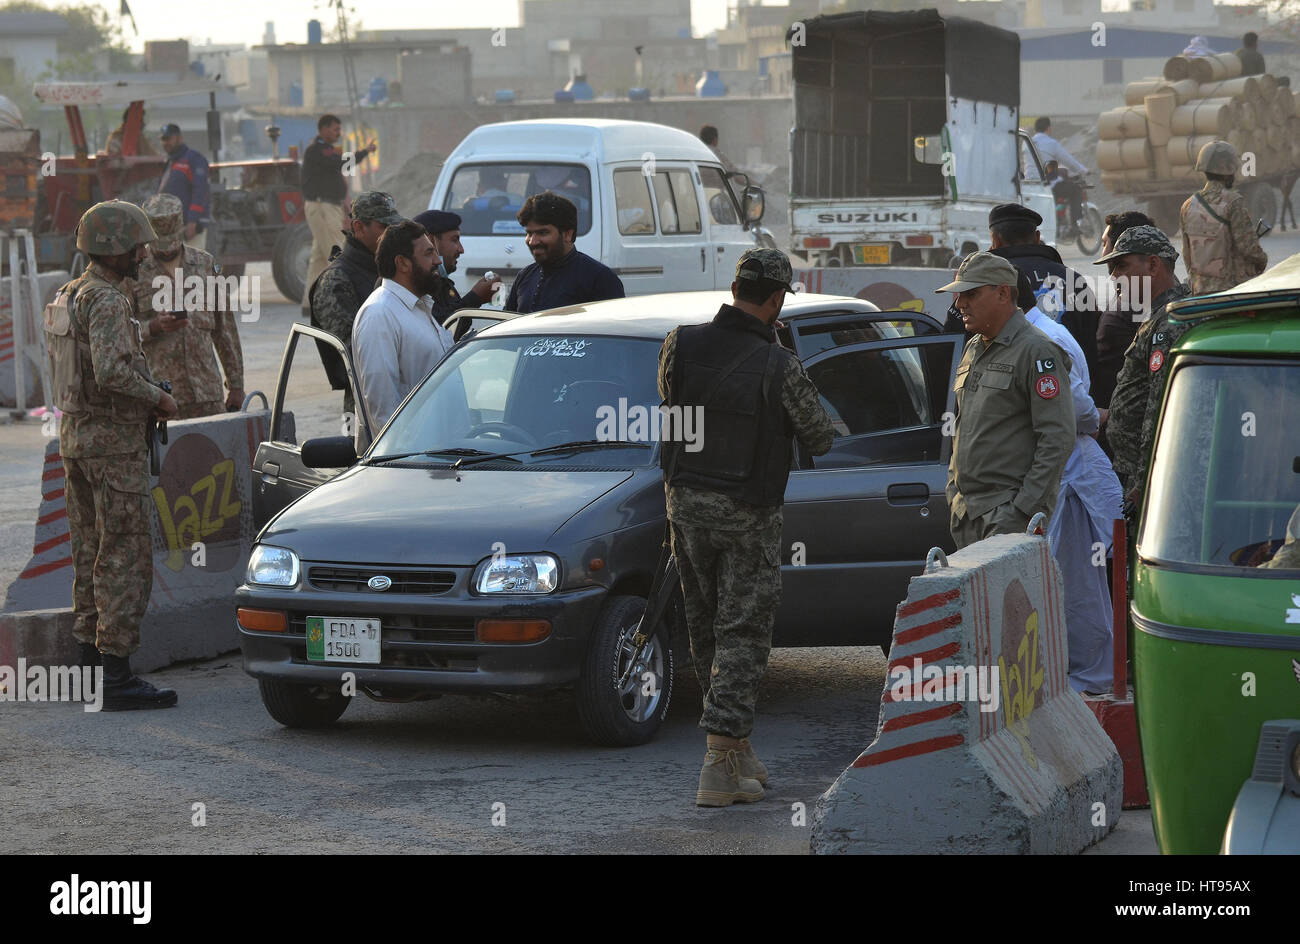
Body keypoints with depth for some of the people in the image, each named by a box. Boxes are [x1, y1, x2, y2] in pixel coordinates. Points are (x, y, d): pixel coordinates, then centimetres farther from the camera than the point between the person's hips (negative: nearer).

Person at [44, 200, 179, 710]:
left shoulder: (68, 296, 12)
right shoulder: (108, 302, -18)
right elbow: (111, 370, -30)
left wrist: (144, 401, 15)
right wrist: (157, 398, -15)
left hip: (74, 432, 10)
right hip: (112, 441, -10)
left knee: (90, 552, 14)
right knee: (126, 556, -7)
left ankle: (90, 662, 19)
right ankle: (117, 678, -8)